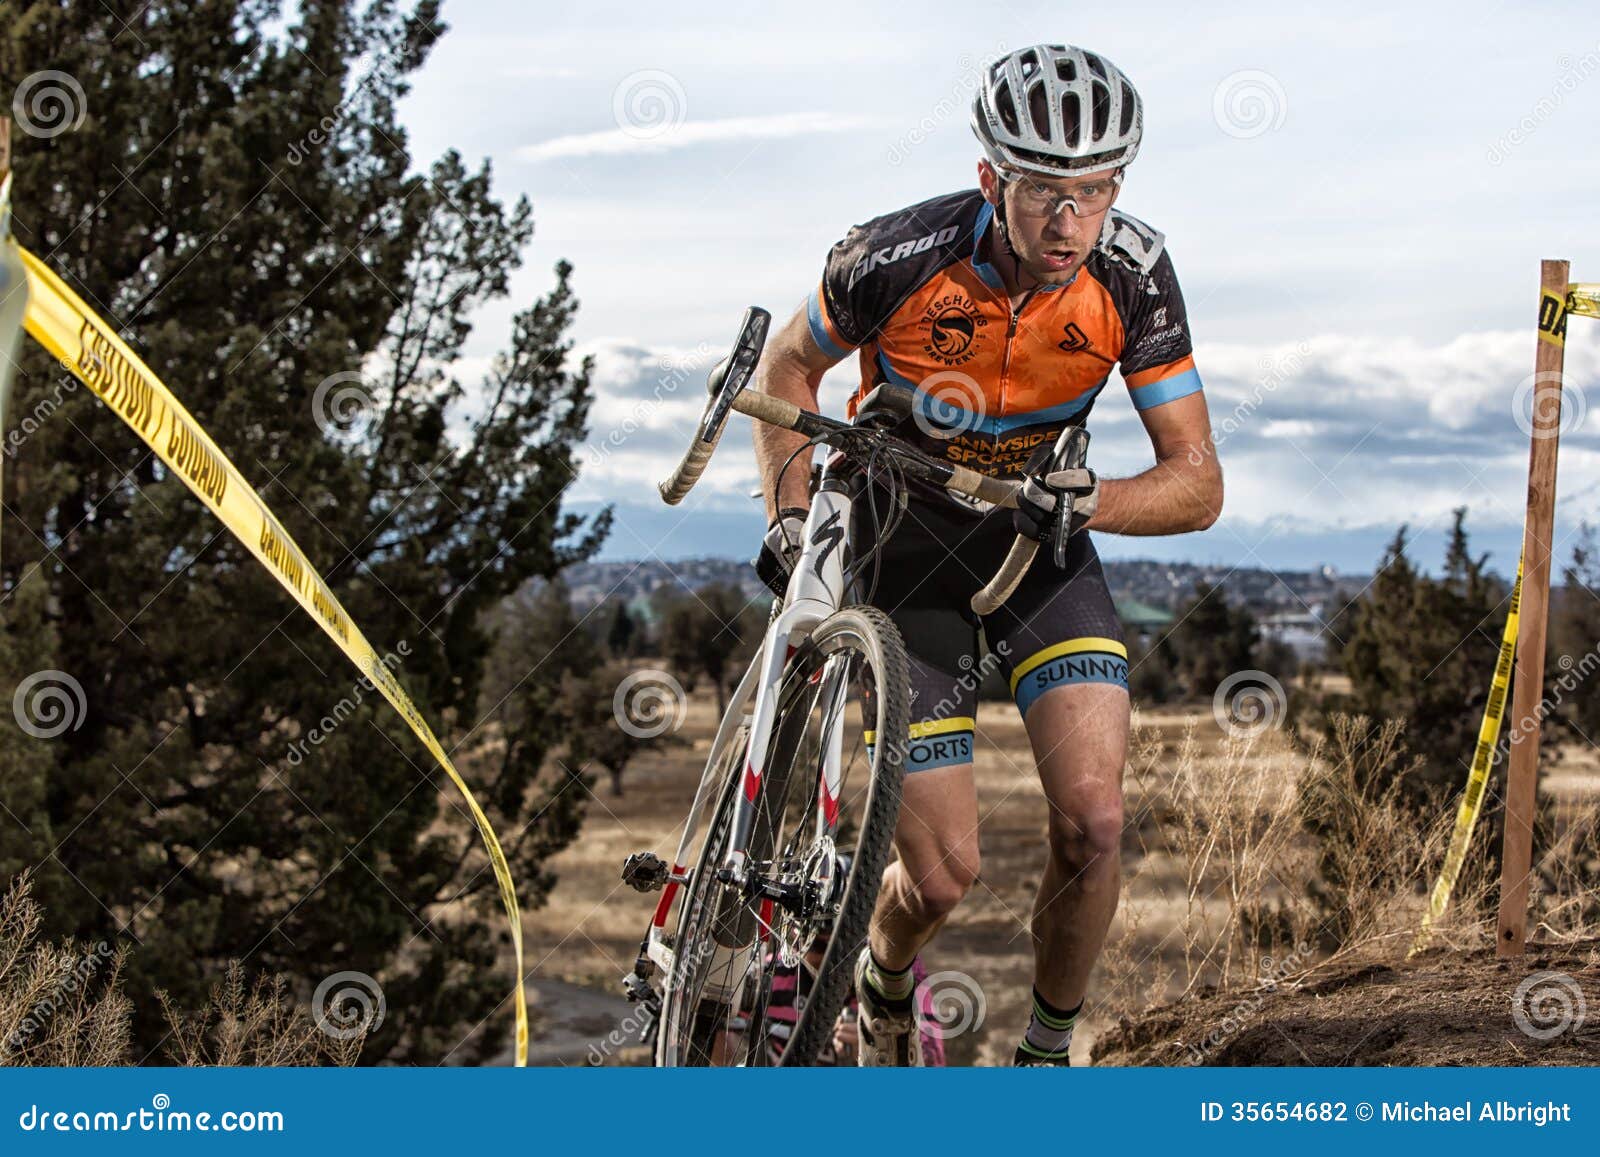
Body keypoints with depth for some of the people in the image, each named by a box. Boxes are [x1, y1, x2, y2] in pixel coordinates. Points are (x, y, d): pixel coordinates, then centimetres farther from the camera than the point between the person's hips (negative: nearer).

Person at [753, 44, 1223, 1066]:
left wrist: (1085, 501, -36)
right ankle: (885, 985, 31)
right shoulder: (897, 259, -26)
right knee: (944, 875, -6)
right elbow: (790, 366, -4)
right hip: (903, 548, -2)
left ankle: (1048, 1053, 9)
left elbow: (1199, 484, -17)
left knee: (1093, 818, -17)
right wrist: (791, 517, -16)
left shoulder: (1133, 273, -20)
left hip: (1040, 546, 2)